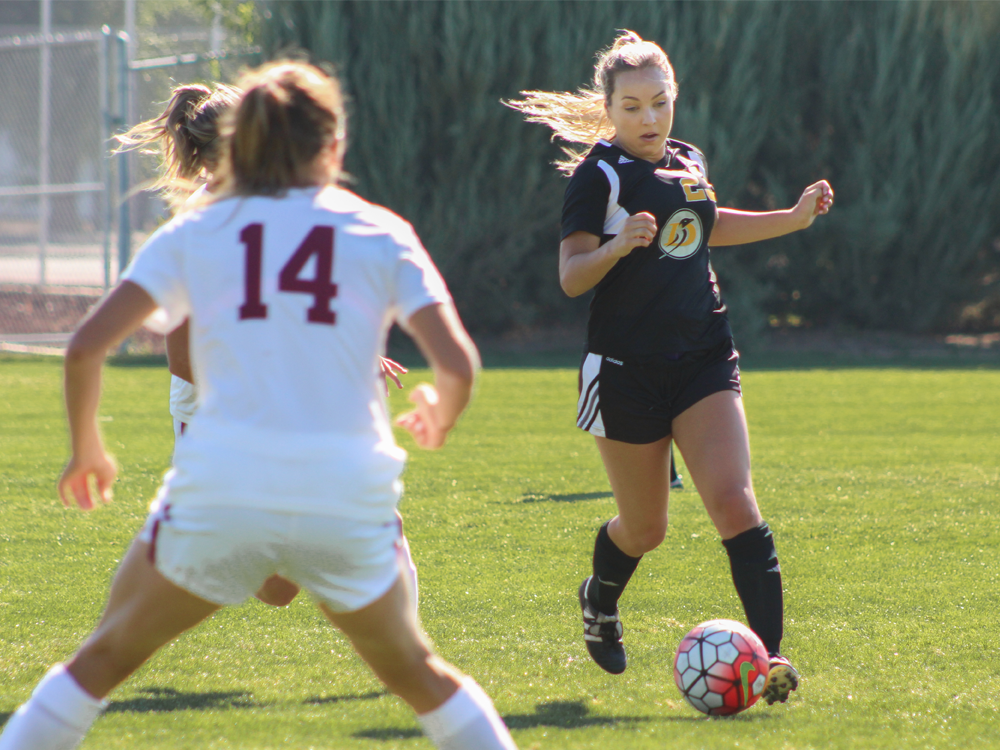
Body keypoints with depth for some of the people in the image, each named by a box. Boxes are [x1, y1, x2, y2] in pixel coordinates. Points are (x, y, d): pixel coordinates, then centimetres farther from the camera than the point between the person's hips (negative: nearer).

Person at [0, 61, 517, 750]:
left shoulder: (192, 234, 9)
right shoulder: (381, 233, 8)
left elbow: (86, 347, 1)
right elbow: (457, 362, 0)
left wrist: (87, 450, 18)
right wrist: (439, 416, 23)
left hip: (219, 495, 0)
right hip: (349, 503, 0)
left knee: (104, 658, 19)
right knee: (416, 673, 23)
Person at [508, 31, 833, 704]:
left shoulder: (690, 163, 10)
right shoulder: (599, 174, -8)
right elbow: (571, 277, -14)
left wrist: (794, 218, 26)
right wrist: (617, 245, -33)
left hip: (704, 360, 4)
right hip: (627, 367, -4)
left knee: (734, 502, -15)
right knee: (644, 529, 9)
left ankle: (770, 651, -22)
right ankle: (600, 600, 43)